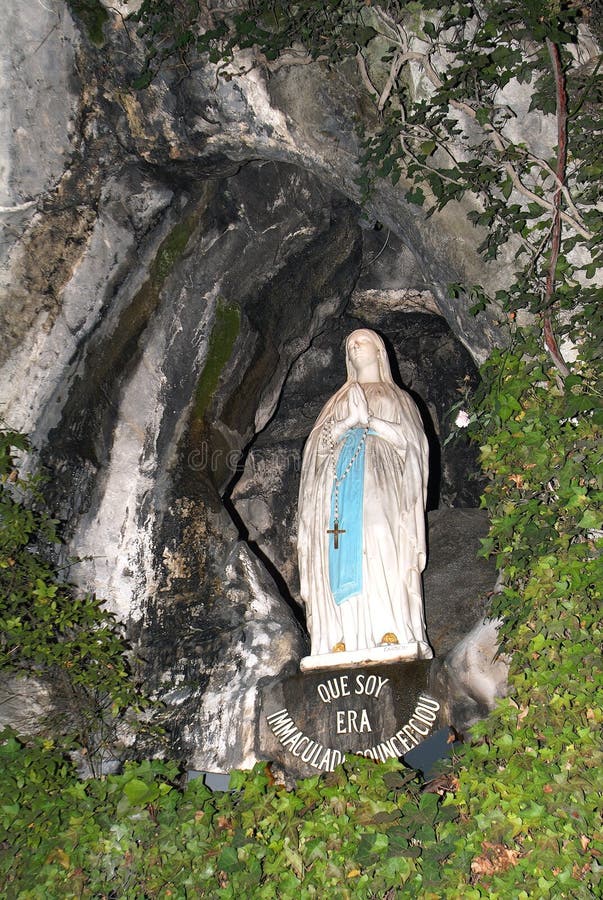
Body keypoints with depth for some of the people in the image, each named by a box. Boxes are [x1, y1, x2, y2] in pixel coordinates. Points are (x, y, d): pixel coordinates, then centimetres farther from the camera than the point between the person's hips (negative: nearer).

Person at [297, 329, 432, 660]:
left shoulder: (397, 398, 22)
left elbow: (409, 440, 6)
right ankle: (341, 637, -22)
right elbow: (320, 441, 13)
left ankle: (391, 632, -30)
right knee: (341, 556, -14)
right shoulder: (338, 401, 29)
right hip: (340, 478, 3)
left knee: (381, 547, -23)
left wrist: (370, 420, -6)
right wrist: (351, 421, -5)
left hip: (379, 477, -2)